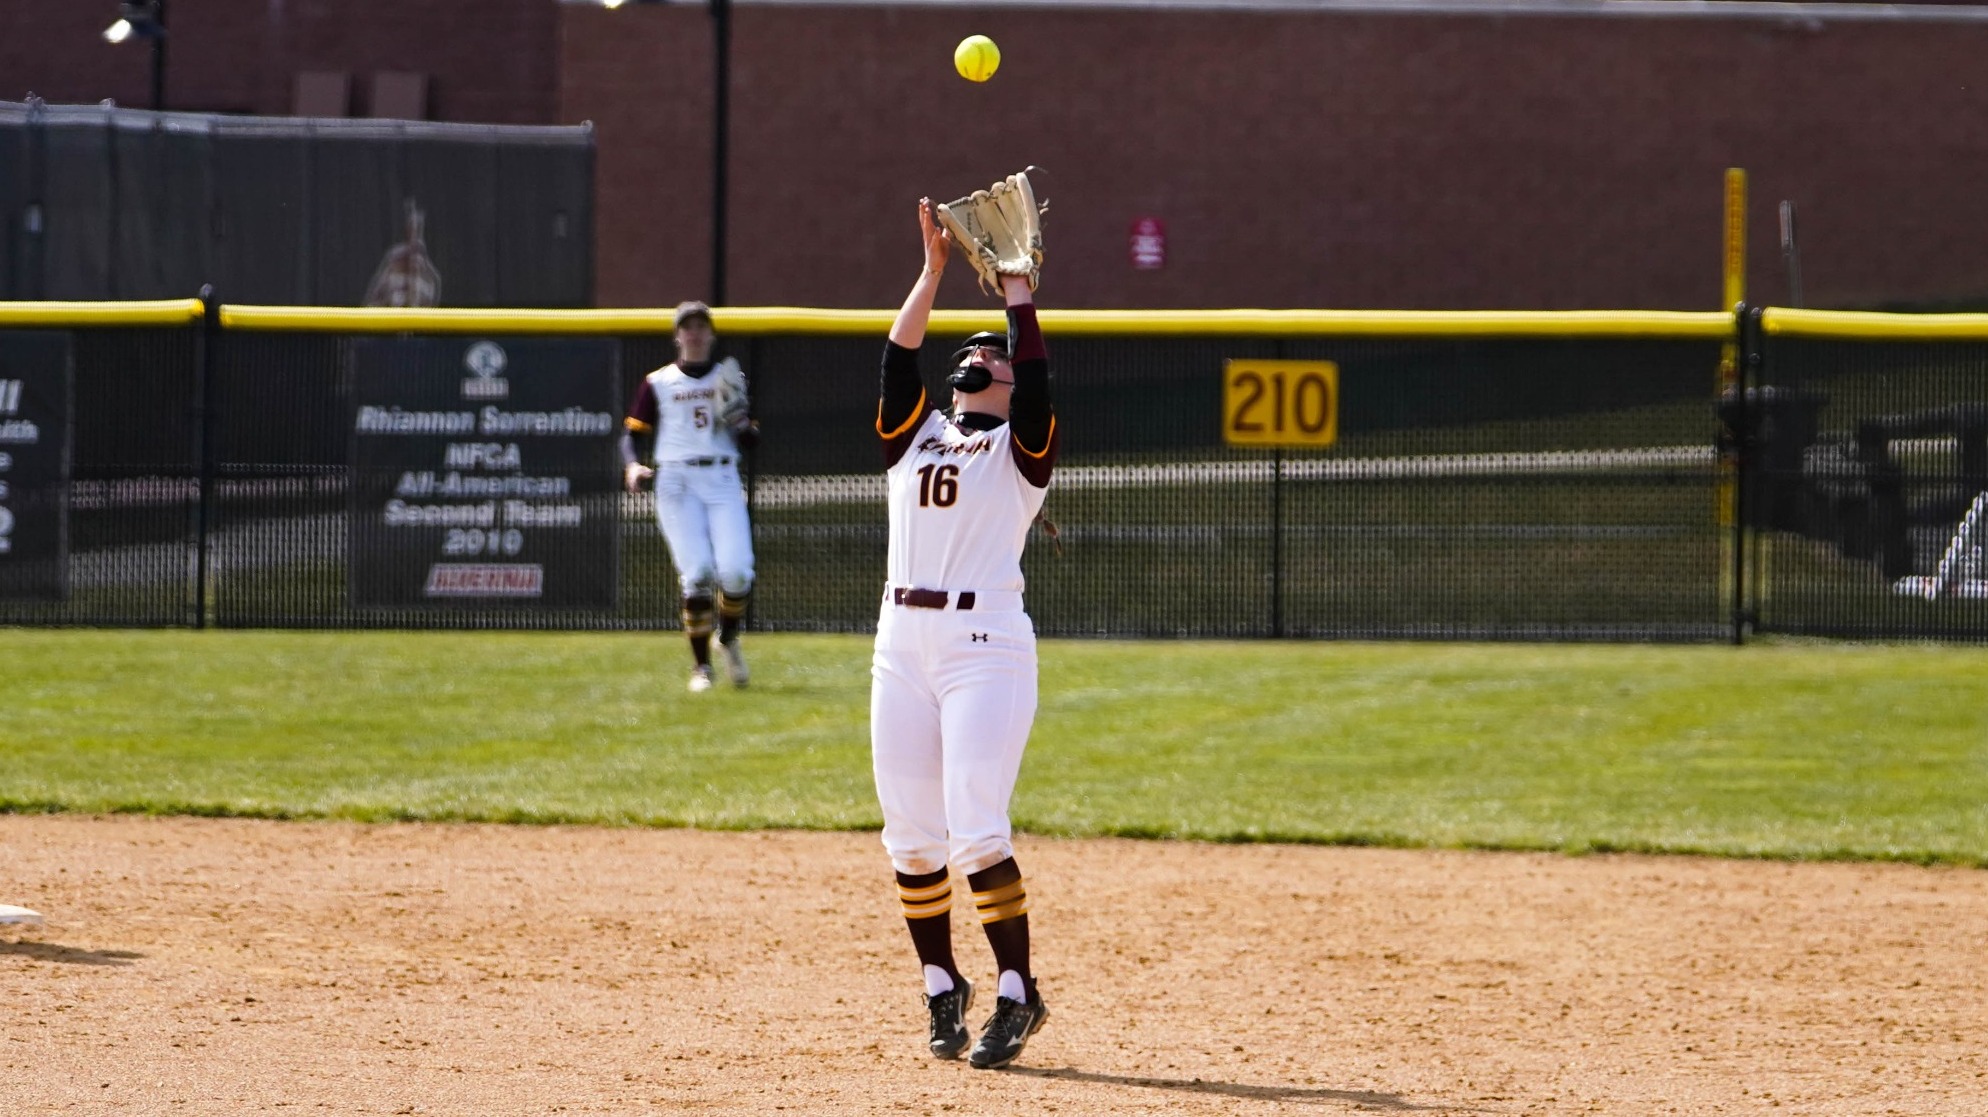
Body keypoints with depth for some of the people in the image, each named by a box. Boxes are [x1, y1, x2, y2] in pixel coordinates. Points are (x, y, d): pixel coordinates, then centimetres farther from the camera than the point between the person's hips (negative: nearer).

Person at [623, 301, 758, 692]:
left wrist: (738, 419, -9)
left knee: (736, 571, -15)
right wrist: (632, 466, -13)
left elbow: (751, 441, 13)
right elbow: (632, 433, 6)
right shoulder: (658, 383, 10)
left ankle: (729, 641, 14)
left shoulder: (729, 380, 14)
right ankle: (701, 666, 0)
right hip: (676, 482, -1)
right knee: (696, 575, -12)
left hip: (723, 481, 1)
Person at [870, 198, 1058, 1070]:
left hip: (987, 644, -5)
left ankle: (1017, 994, -4)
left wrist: (1014, 283, -5)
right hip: (902, 640, 5)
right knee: (910, 834, 3)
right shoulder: (912, 435, 18)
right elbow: (897, 359, 5)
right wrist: (935, 269, 2)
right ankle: (942, 990, 16)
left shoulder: (1021, 446, 7)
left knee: (975, 831, -13)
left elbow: (1036, 375, -9)